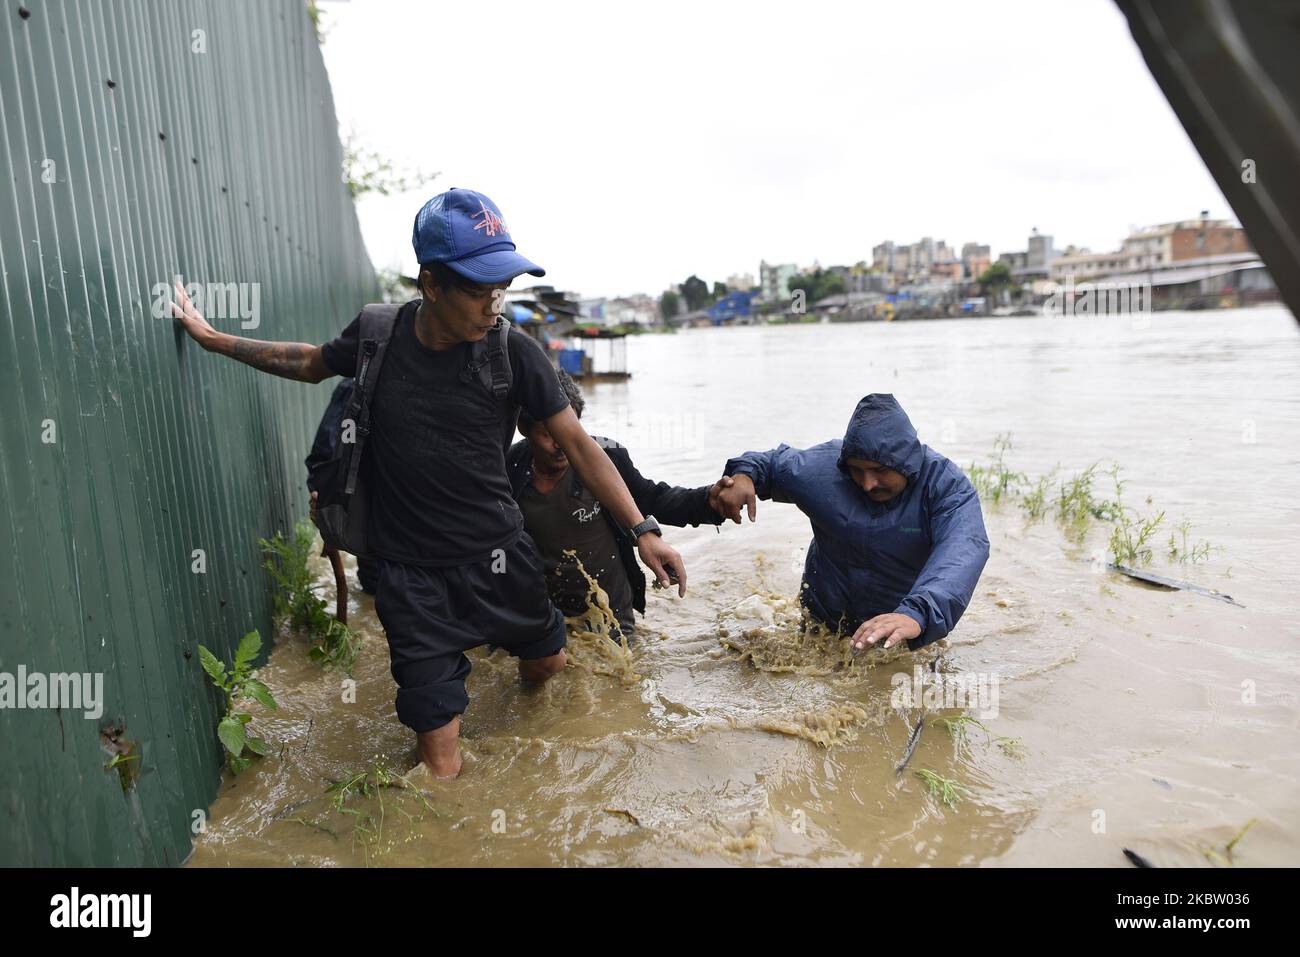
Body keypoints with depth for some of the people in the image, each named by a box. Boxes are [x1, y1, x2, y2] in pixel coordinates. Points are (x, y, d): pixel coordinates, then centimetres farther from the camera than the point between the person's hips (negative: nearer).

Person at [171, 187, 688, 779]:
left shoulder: (512, 352, -12)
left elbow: (576, 443, -8)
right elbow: (312, 363, 15)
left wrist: (643, 530, -13)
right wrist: (215, 339, 12)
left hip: (498, 554, 1)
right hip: (413, 575, 0)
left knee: (547, 666, 22)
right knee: (441, 767, -1)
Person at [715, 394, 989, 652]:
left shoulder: (947, 485, -24)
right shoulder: (821, 466, -17)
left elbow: (963, 549, -42)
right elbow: (771, 462, 3)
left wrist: (917, 614, -61)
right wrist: (744, 475, -23)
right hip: (825, 625, 1)